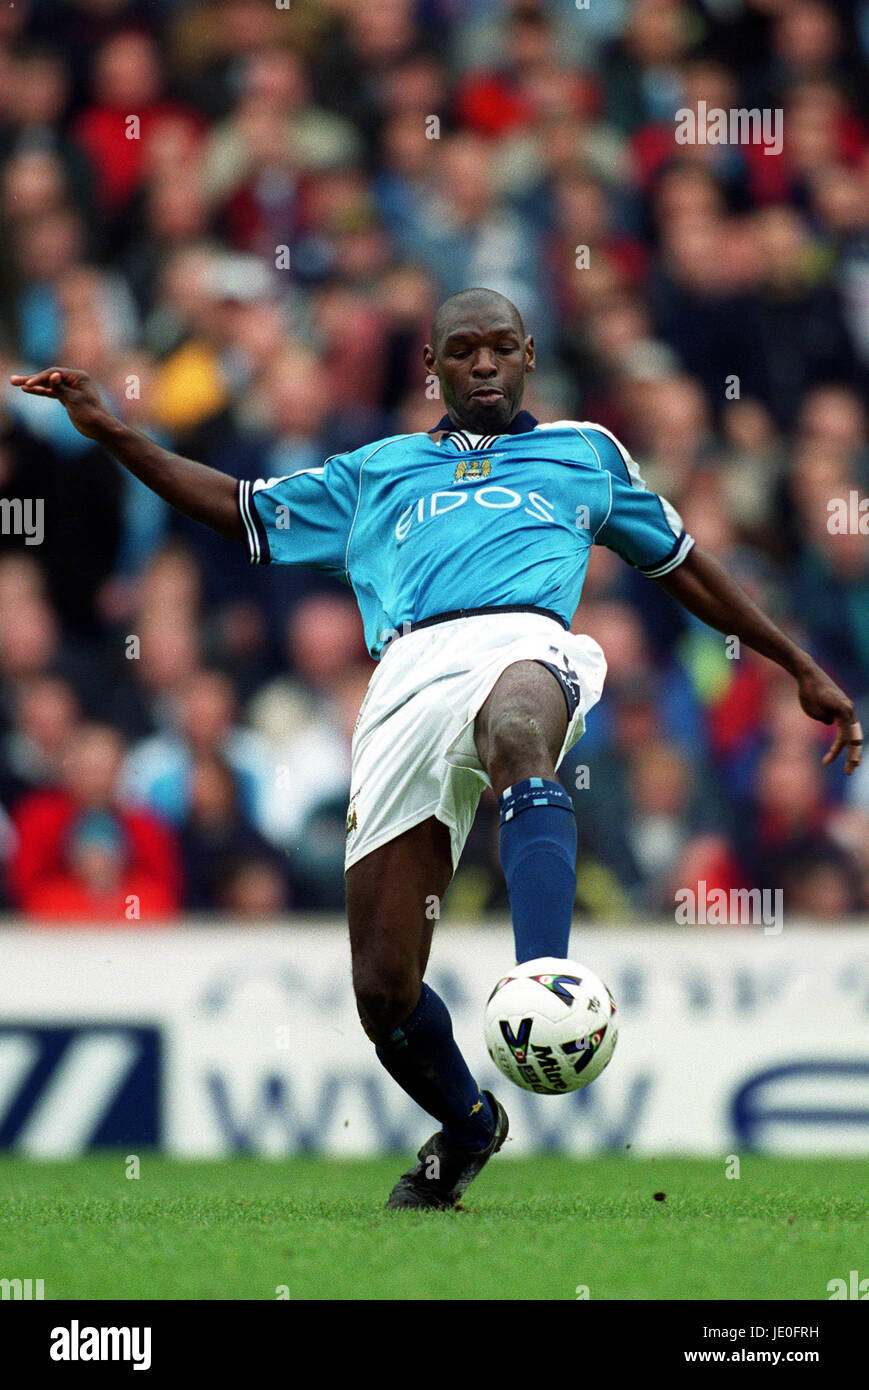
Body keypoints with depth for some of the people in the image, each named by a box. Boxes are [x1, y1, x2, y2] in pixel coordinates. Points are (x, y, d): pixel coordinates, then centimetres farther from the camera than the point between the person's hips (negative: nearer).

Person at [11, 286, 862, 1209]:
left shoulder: (585, 451, 32)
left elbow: (681, 566, 39)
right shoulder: (376, 472, 35)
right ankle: (467, 1126, 24)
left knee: (517, 734, -45)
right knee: (382, 992, -6)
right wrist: (109, 431, 31)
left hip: (527, 641, -2)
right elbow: (241, 510, 40)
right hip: (409, 677, 3)